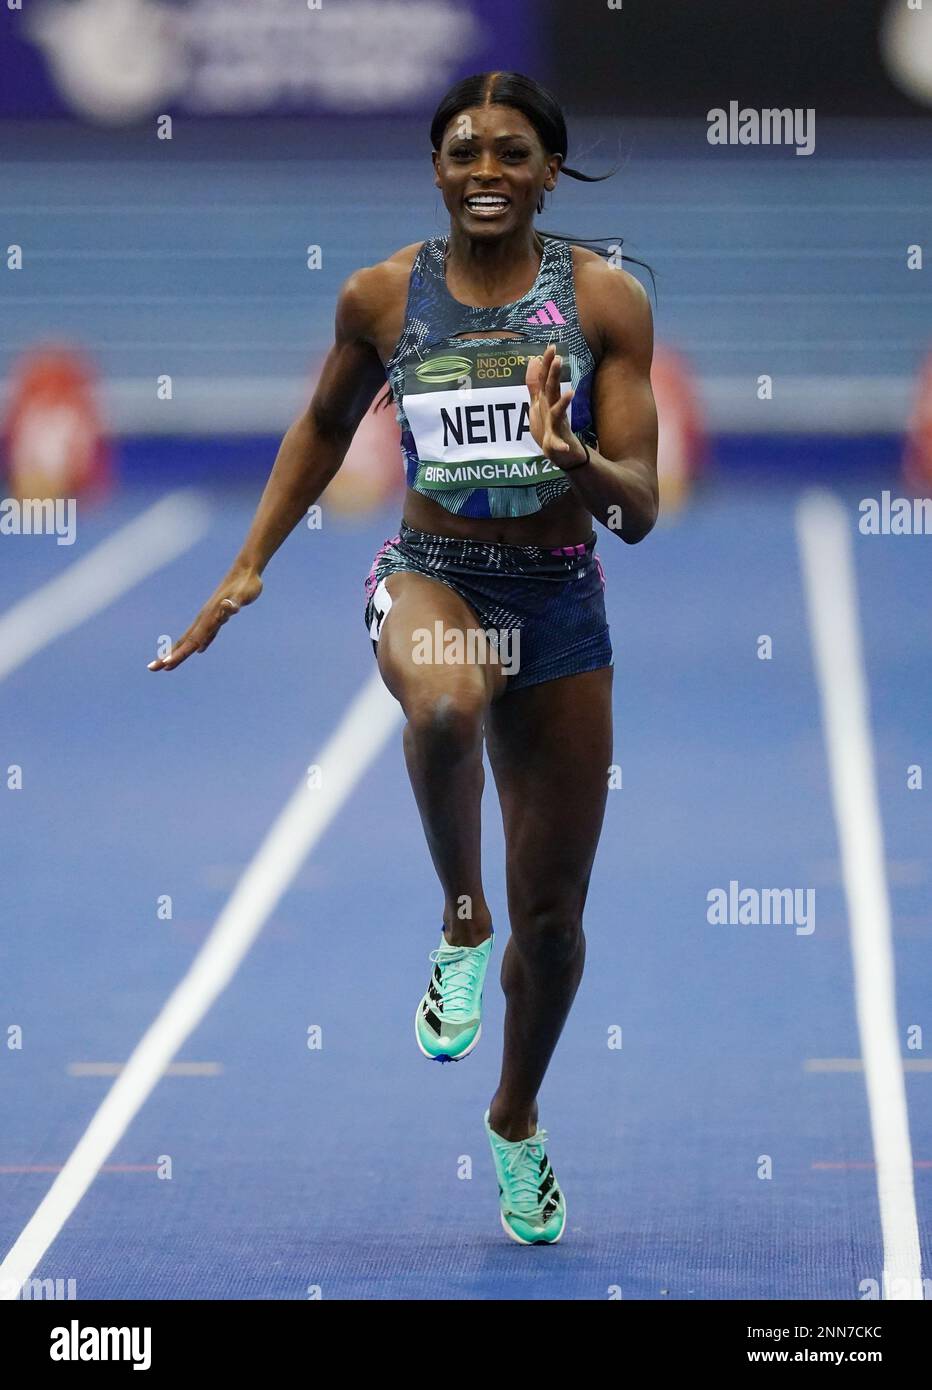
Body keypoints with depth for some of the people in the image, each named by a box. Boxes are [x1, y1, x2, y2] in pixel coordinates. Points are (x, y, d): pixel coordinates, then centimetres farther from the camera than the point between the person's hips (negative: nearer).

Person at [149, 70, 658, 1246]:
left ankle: (516, 1122, 37)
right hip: (429, 576, -1)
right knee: (444, 707, -41)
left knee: (552, 918, 9)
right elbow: (325, 425, 17)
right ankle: (459, 921, -14)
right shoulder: (383, 297, -3)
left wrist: (577, 460, -28)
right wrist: (248, 567, 14)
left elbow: (639, 512, -7)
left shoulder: (605, 299, -6)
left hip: (561, 599, 1)